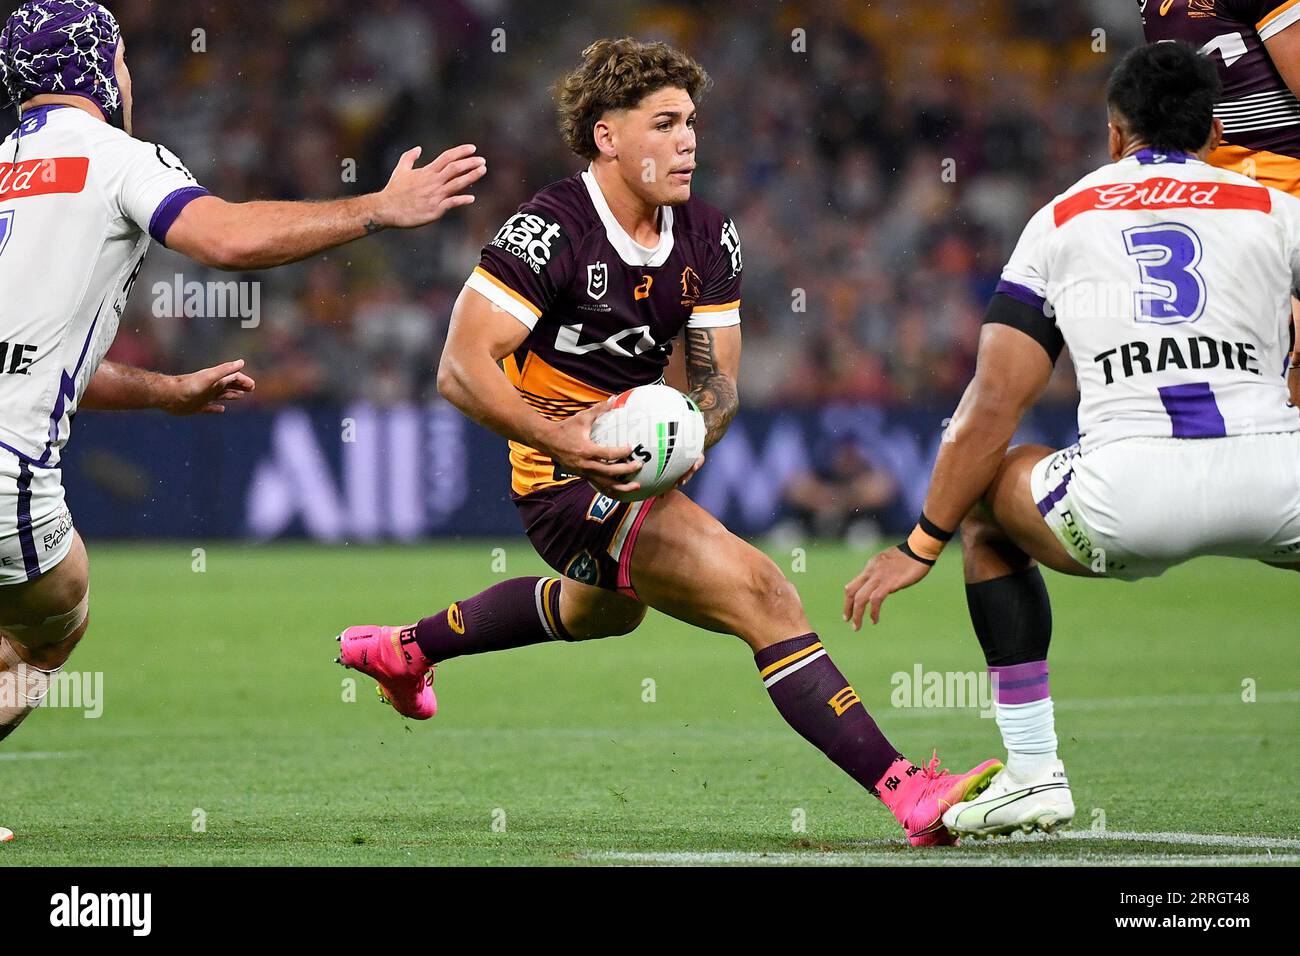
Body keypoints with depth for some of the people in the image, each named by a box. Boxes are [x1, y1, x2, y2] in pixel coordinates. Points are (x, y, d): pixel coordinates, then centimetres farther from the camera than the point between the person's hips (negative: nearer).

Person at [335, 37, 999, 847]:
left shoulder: (710, 239, -1)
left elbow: (717, 381, 1)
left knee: (602, 612, 39)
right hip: (567, 477, -9)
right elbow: (461, 369, -25)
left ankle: (405, 649, 60)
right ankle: (907, 795, -28)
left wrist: (694, 434, -22)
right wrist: (559, 437, -39)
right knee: (761, 594, -23)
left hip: (640, 466, 9)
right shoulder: (550, 231, -21)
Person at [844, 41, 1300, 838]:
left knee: (986, 499, 29)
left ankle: (1033, 773, 19)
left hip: (1132, 492, 0)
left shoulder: (1061, 220, 19)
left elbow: (994, 409, 15)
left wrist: (920, 547, 22)